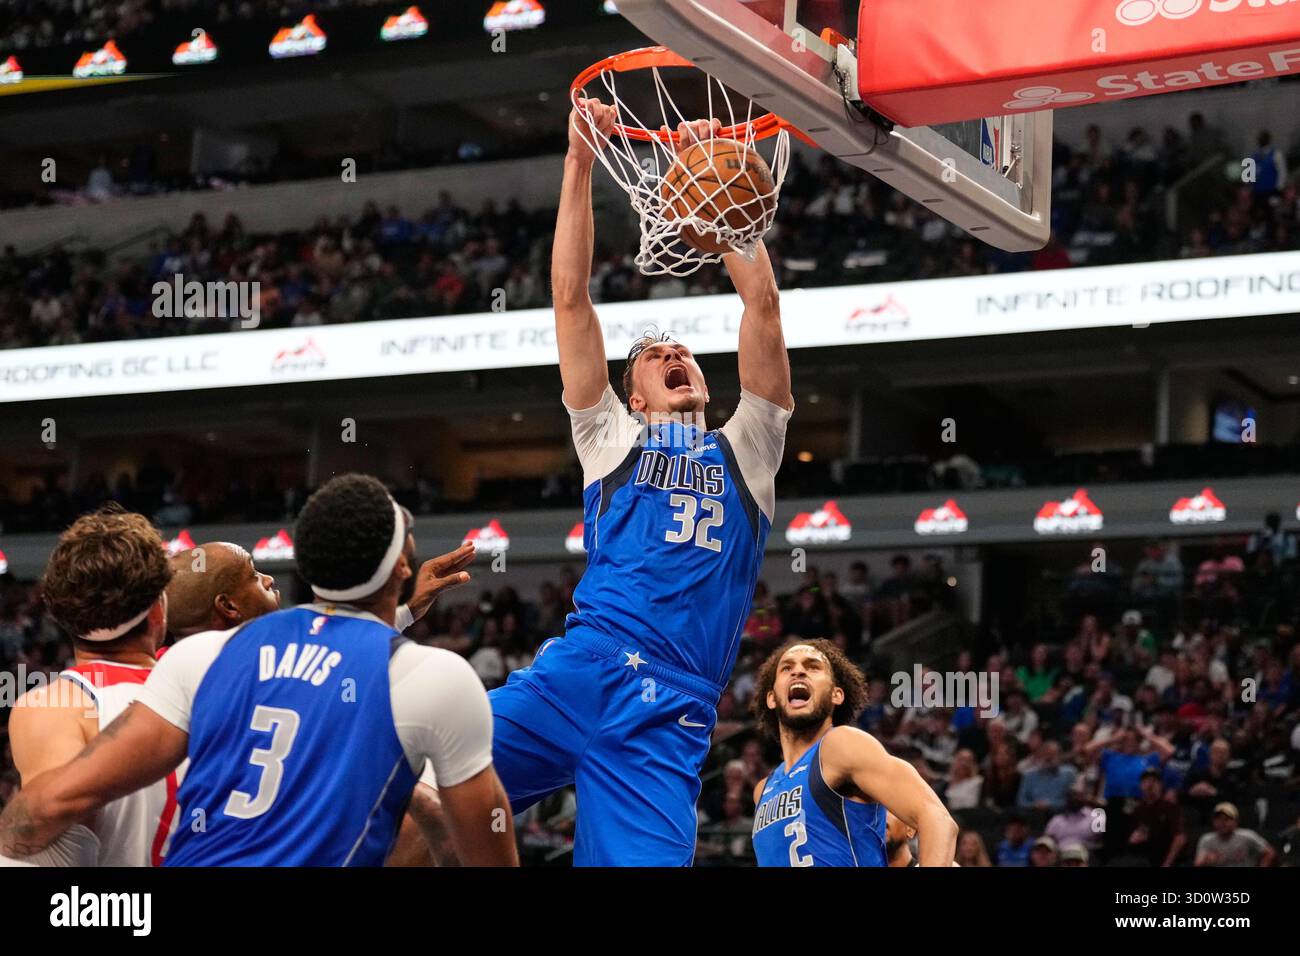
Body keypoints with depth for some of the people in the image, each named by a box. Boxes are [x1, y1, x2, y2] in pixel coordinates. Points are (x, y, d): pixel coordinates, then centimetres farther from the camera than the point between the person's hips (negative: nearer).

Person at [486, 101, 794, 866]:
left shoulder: (746, 448, 24)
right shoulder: (612, 442, 22)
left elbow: (763, 303, 16)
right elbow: (571, 295, 15)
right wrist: (580, 163, 10)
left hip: (671, 717, 1)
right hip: (581, 670, 0)